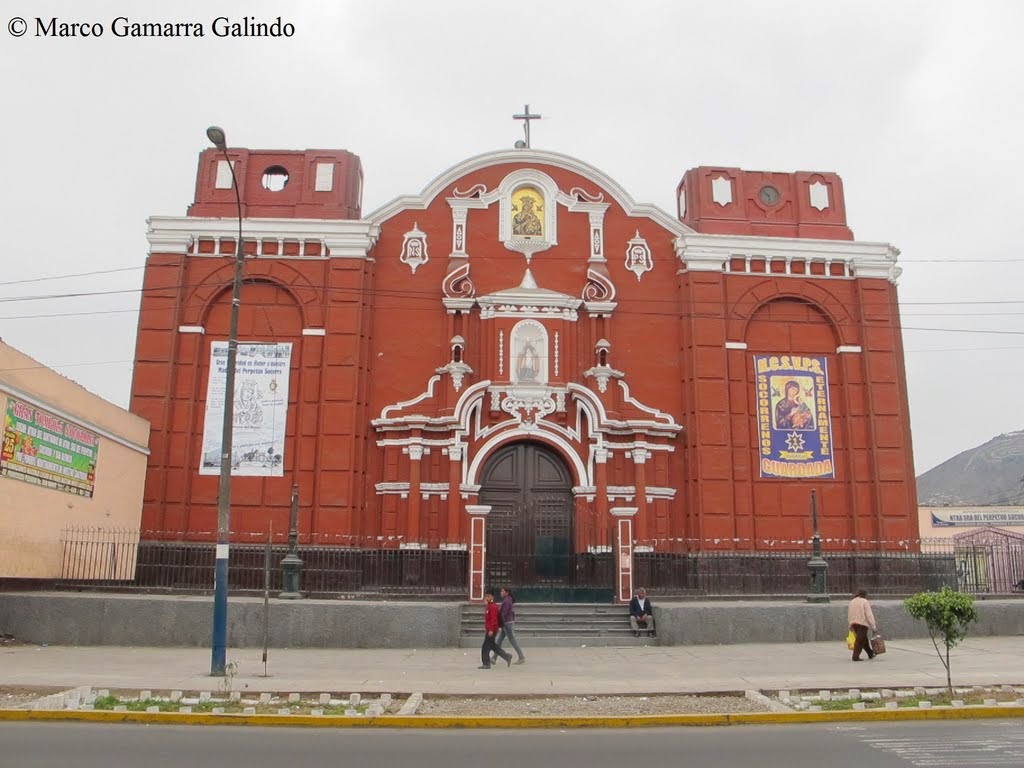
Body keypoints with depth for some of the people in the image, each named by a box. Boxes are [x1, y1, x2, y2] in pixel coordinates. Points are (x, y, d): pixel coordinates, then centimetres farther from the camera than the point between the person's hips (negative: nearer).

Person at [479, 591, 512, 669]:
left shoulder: (493, 606, -17)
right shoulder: (487, 606, 15)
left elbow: (494, 619, -23)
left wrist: (491, 630, -26)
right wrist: (486, 629, 25)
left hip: (491, 630, -10)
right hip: (488, 630, 10)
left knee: (485, 647, -4)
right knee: (492, 646, 15)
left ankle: (486, 664, 4)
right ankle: (507, 656, 20)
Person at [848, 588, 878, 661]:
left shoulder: (852, 602, 15)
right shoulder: (864, 602, -6)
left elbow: (849, 615, 17)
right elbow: (869, 615, -10)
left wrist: (850, 625, 22)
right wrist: (874, 627, -8)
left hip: (853, 623, 7)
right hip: (862, 623, -7)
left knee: (864, 639, 20)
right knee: (860, 640, -5)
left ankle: (870, 654, 31)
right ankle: (856, 656, -9)